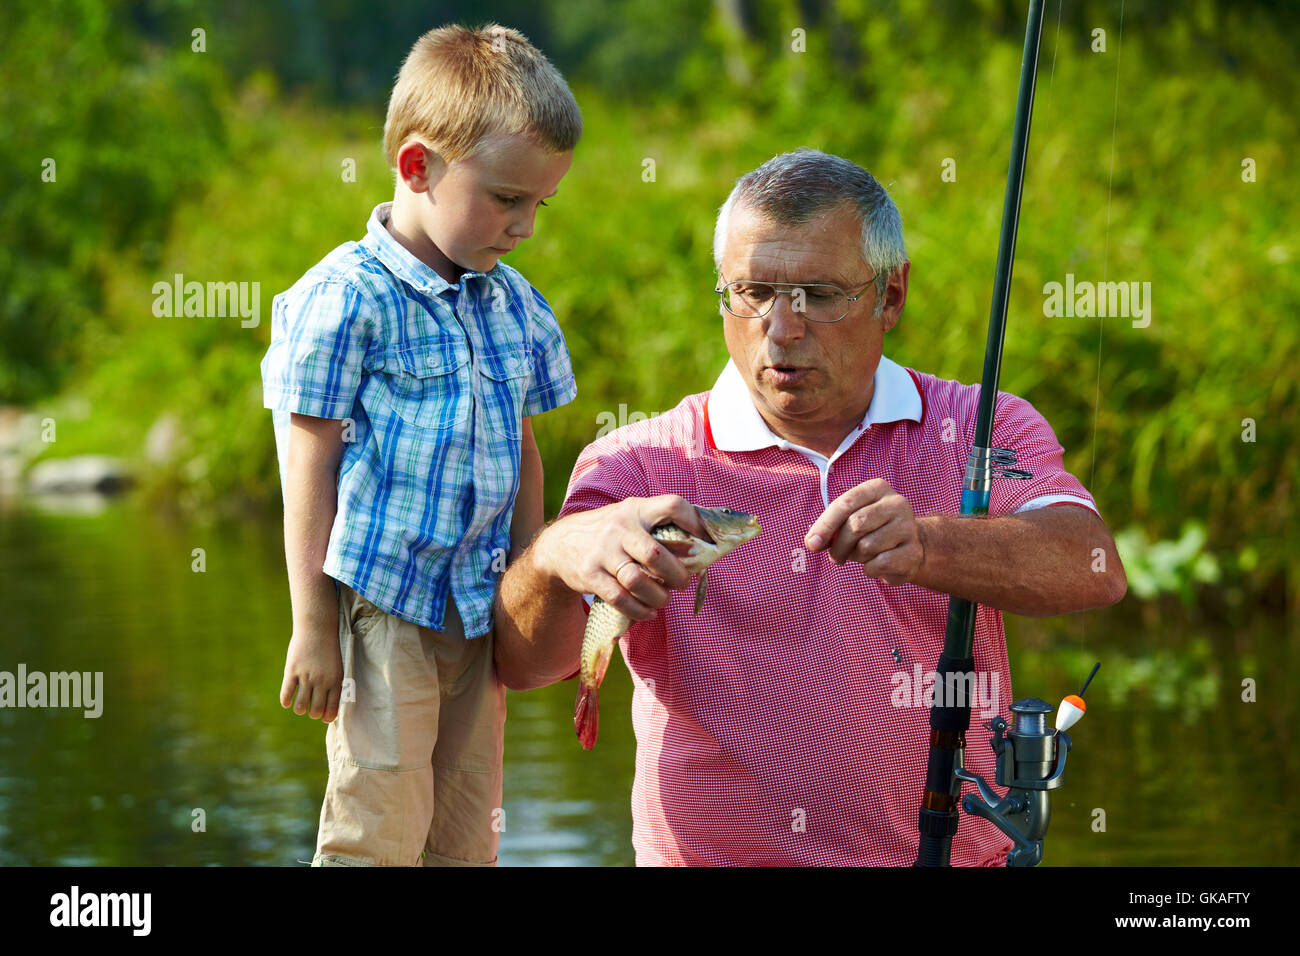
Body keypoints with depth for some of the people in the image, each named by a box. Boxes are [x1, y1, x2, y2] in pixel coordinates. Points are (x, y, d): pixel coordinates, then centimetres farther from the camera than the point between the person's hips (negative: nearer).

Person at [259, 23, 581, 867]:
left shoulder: (517, 306, 8)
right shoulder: (345, 299, -11)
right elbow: (311, 470, -9)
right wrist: (312, 630, -9)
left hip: (479, 614, 6)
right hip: (382, 606, -6)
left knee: (468, 839, 11)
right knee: (378, 837, -7)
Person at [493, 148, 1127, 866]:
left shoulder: (980, 430, 10)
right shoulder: (640, 465, 5)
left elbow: (1094, 569, -9)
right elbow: (521, 662, -8)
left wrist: (927, 546, -29)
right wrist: (559, 555, -31)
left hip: (948, 849, 0)